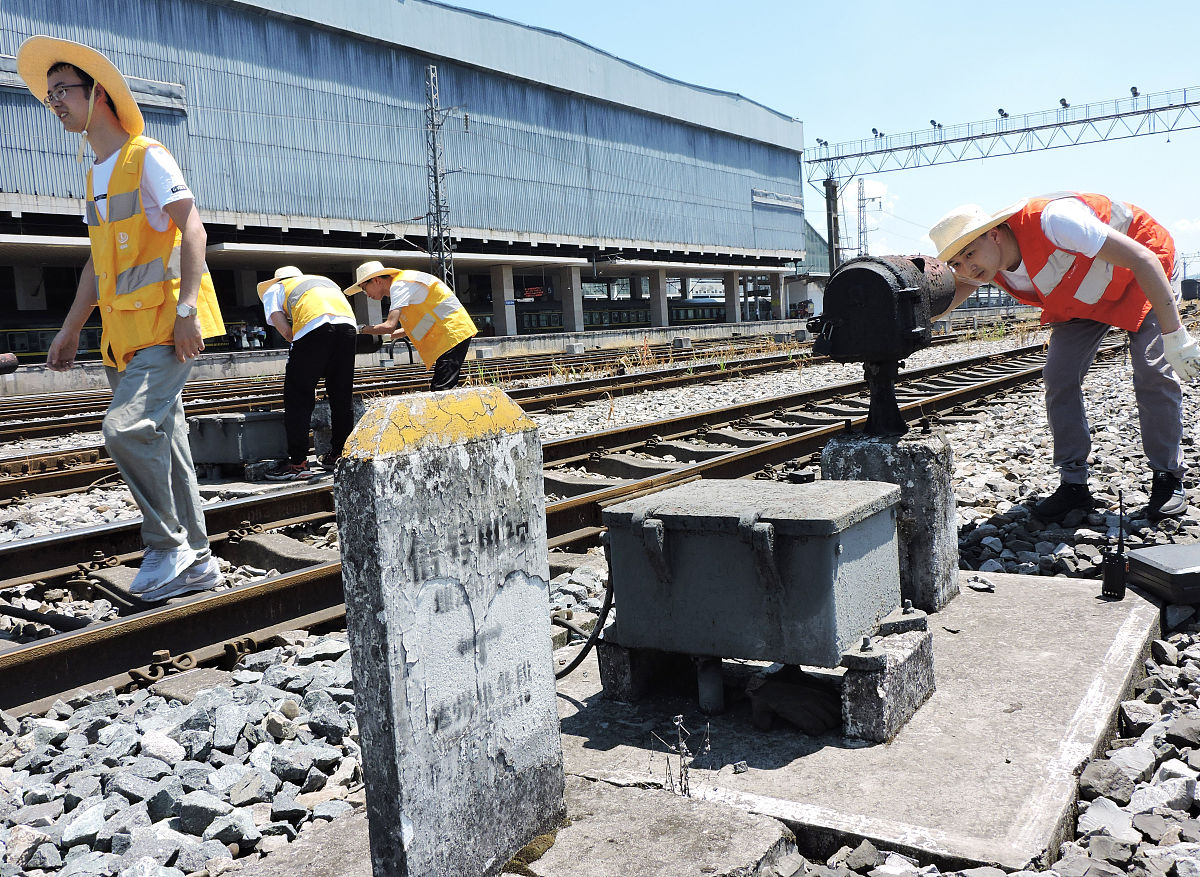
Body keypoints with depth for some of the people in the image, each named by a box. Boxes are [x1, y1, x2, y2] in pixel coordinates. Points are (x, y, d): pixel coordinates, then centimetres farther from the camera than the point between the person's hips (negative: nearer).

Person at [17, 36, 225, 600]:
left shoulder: (146, 156, -3)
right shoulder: (96, 174, 22)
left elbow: (192, 227, -13)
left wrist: (187, 307, -23)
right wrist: (70, 329, 23)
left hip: (166, 325, -9)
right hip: (124, 331, 9)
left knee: (126, 428, -22)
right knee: (162, 444, 8)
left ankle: (169, 546, -7)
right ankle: (196, 562, 14)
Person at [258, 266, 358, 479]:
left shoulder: (274, 289, 26)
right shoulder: (324, 280, 40)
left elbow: (285, 331, 8)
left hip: (313, 325, -5)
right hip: (347, 323, 5)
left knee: (298, 397, 2)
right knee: (342, 395, 15)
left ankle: (298, 462, 1)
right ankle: (339, 454, 22)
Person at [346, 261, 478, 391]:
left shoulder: (399, 286, -12)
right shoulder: (402, 283, 19)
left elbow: (389, 326, -22)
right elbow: (417, 325, 24)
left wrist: (362, 329, -5)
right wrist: (386, 336, 18)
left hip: (453, 334, -10)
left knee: (442, 392, -17)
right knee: (437, 390, 8)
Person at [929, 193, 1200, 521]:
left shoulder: (1049, 220, -41)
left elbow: (1142, 258, -38)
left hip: (1143, 278, -6)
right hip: (1082, 296, 6)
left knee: (1154, 374, -14)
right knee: (1059, 378, -6)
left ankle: (1169, 480, 3)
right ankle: (1074, 484, 3)